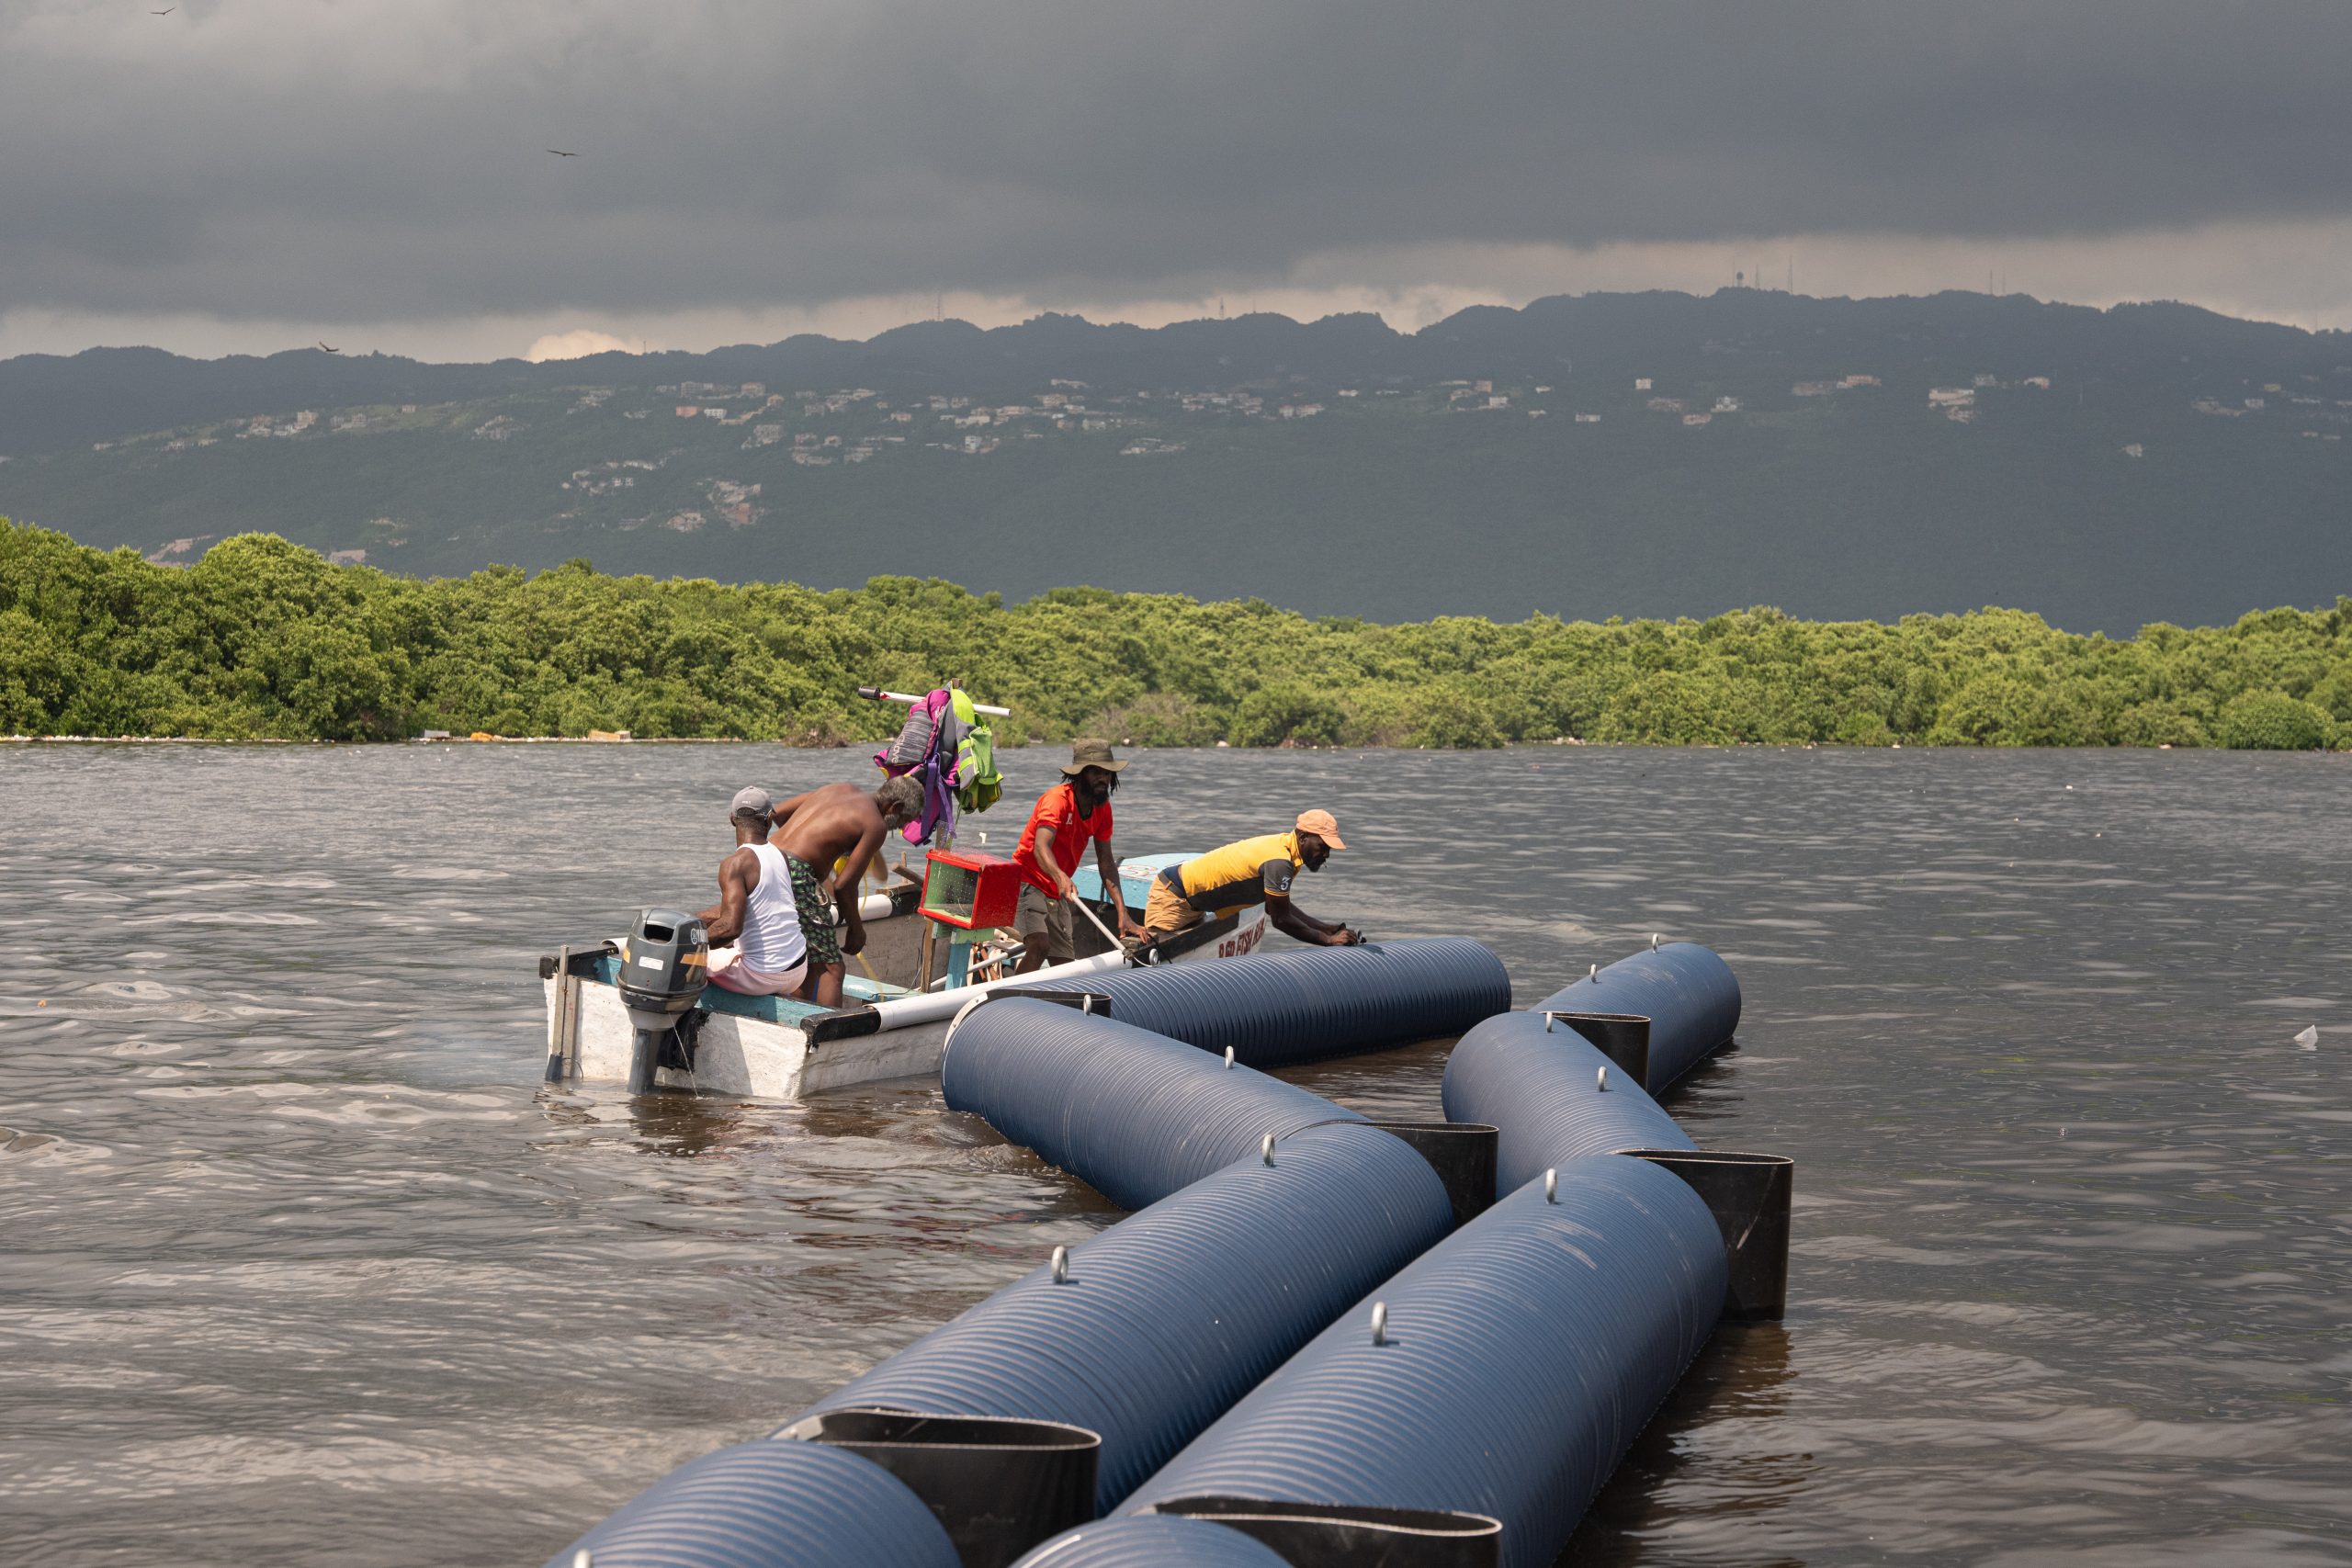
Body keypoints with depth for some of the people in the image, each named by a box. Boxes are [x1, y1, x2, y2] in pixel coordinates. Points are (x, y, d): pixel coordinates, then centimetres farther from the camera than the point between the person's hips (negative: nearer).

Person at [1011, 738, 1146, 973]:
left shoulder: (1102, 808, 4)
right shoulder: (1057, 799, -19)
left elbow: (1106, 861, 3)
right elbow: (1041, 847, -34)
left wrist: (1122, 913, -8)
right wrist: (1060, 877, -55)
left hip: (1056, 893, 8)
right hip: (1026, 882, -8)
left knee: (1065, 967, 5)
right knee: (1039, 945, -31)